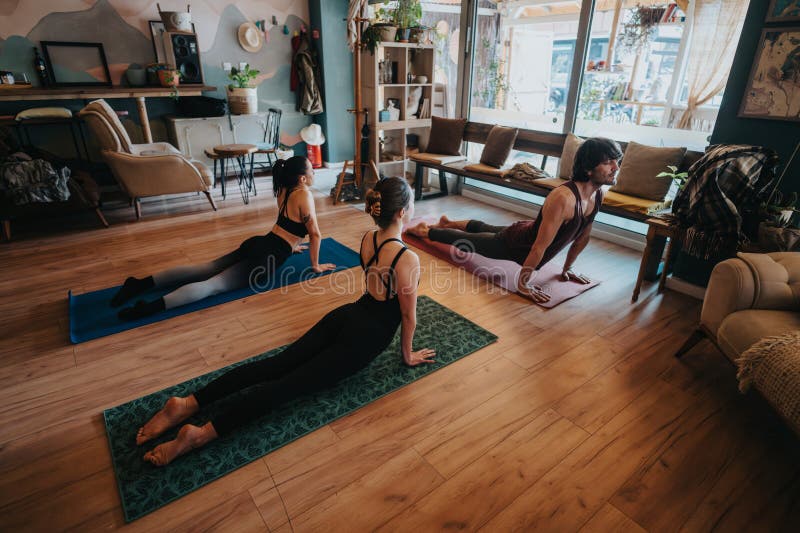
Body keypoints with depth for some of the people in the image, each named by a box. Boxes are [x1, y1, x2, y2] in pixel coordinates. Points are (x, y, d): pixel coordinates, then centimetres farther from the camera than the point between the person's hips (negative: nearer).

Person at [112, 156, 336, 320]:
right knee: (214, 284, -17)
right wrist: (315, 265, 1)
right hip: (268, 256, -9)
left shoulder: (284, 190, 15)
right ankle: (152, 306, -29)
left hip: (257, 243, 9)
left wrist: (291, 245, 42)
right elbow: (315, 234, -10)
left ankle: (142, 283, 0)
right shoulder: (304, 194, -11)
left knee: (204, 269, 7)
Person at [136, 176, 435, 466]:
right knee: (292, 383, -12)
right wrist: (407, 355, 7)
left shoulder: (367, 239, 4)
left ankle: (188, 403, -5)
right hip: (362, 341, -7)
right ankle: (203, 433, -19)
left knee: (277, 366, 1)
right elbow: (408, 316, -8)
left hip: (345, 316, 7)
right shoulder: (408, 259, -19)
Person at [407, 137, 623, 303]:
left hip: (528, 231, 8)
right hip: (514, 242, -8)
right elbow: (540, 247, -37)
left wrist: (567, 268, 8)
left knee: (484, 228, 32)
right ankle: (423, 230, 39)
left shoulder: (599, 194, -14)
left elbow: (583, 236, 2)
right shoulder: (563, 197, -41)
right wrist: (522, 284, -30)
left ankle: (448, 222, 58)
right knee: (466, 240, 15)